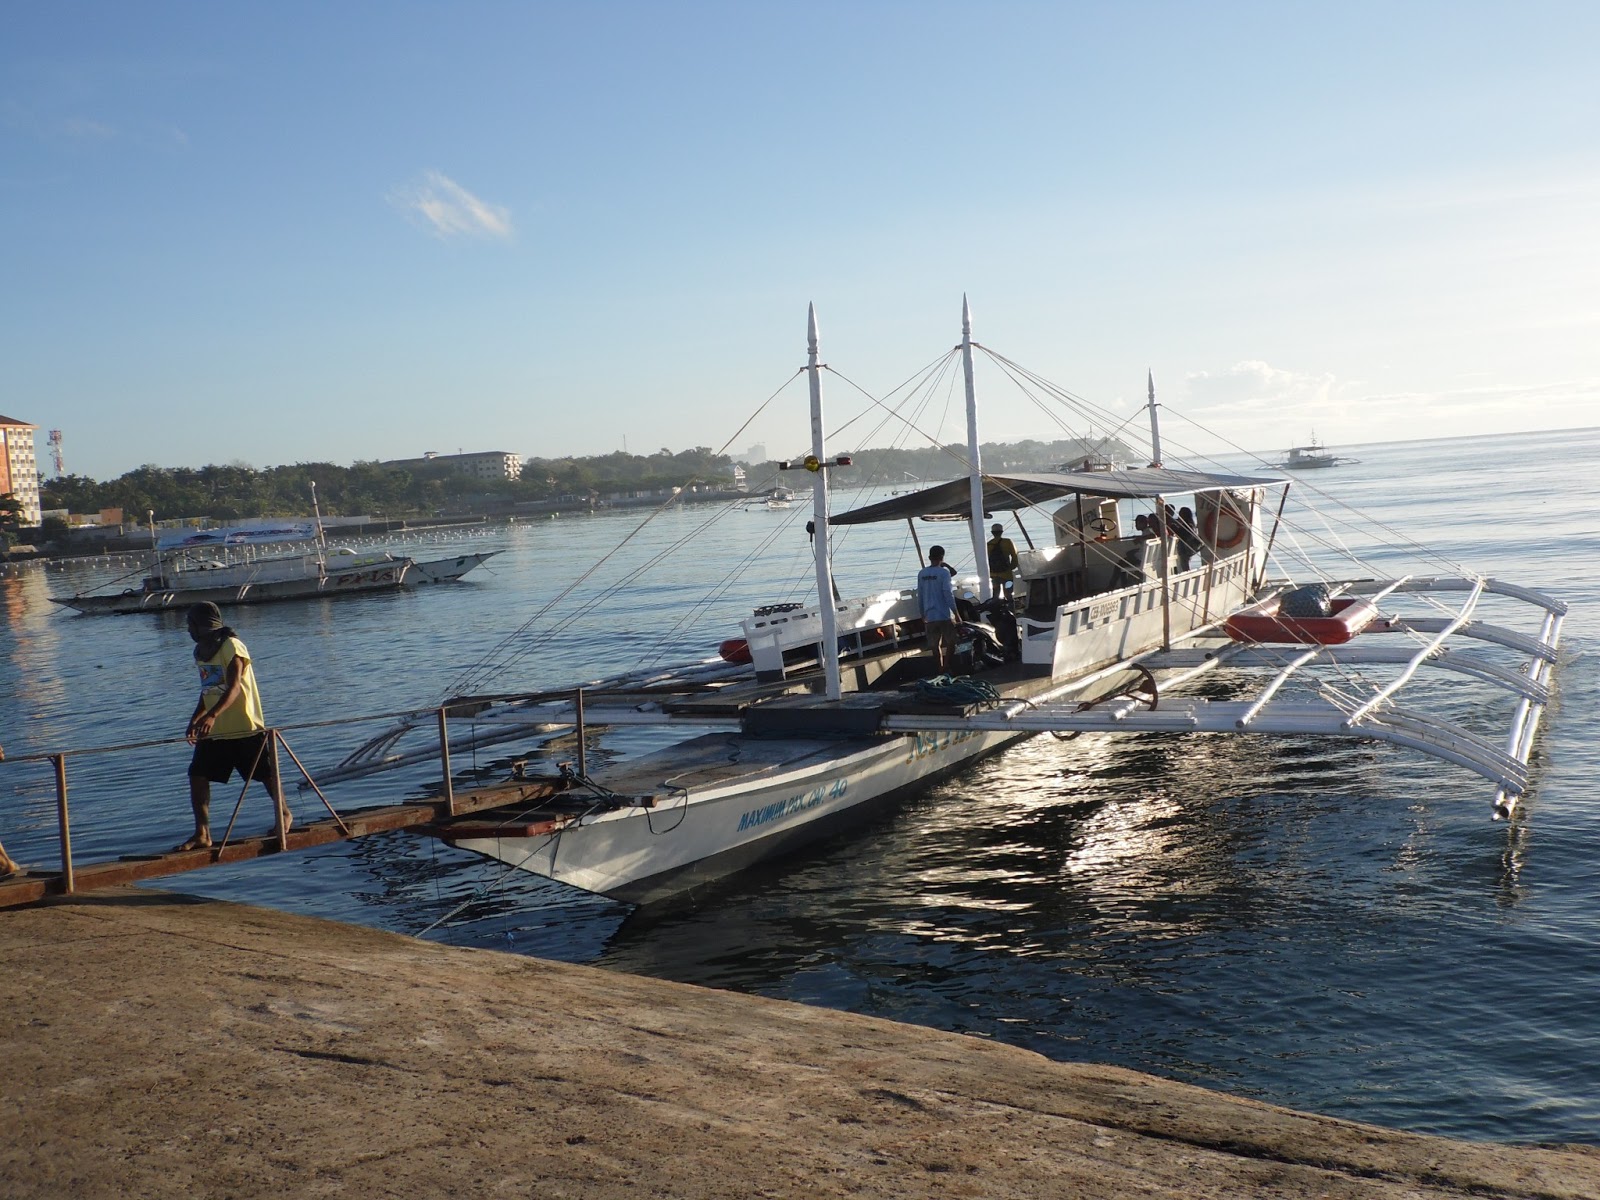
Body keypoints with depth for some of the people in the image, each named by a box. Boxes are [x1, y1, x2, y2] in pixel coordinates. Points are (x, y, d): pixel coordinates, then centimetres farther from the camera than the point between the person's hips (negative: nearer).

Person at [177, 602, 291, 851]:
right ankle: (202, 834, 4)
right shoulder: (201, 652, 9)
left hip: (245, 727, -7)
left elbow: (234, 687, -27)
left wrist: (211, 716, -39)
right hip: (213, 731, 7)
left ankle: (284, 814, 32)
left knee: (266, 773, 8)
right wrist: (195, 719, 15)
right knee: (197, 776, -3)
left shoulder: (232, 647, -16)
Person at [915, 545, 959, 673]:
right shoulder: (944, 572, -11)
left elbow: (920, 595, 11)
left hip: (930, 616, 5)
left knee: (935, 645, 9)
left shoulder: (921, 574, 6)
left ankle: (940, 671, 12)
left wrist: (923, 614, 21)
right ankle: (946, 670, -3)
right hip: (945, 615, -5)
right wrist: (956, 613, -9)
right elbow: (948, 594, -14)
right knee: (951, 643, 5)